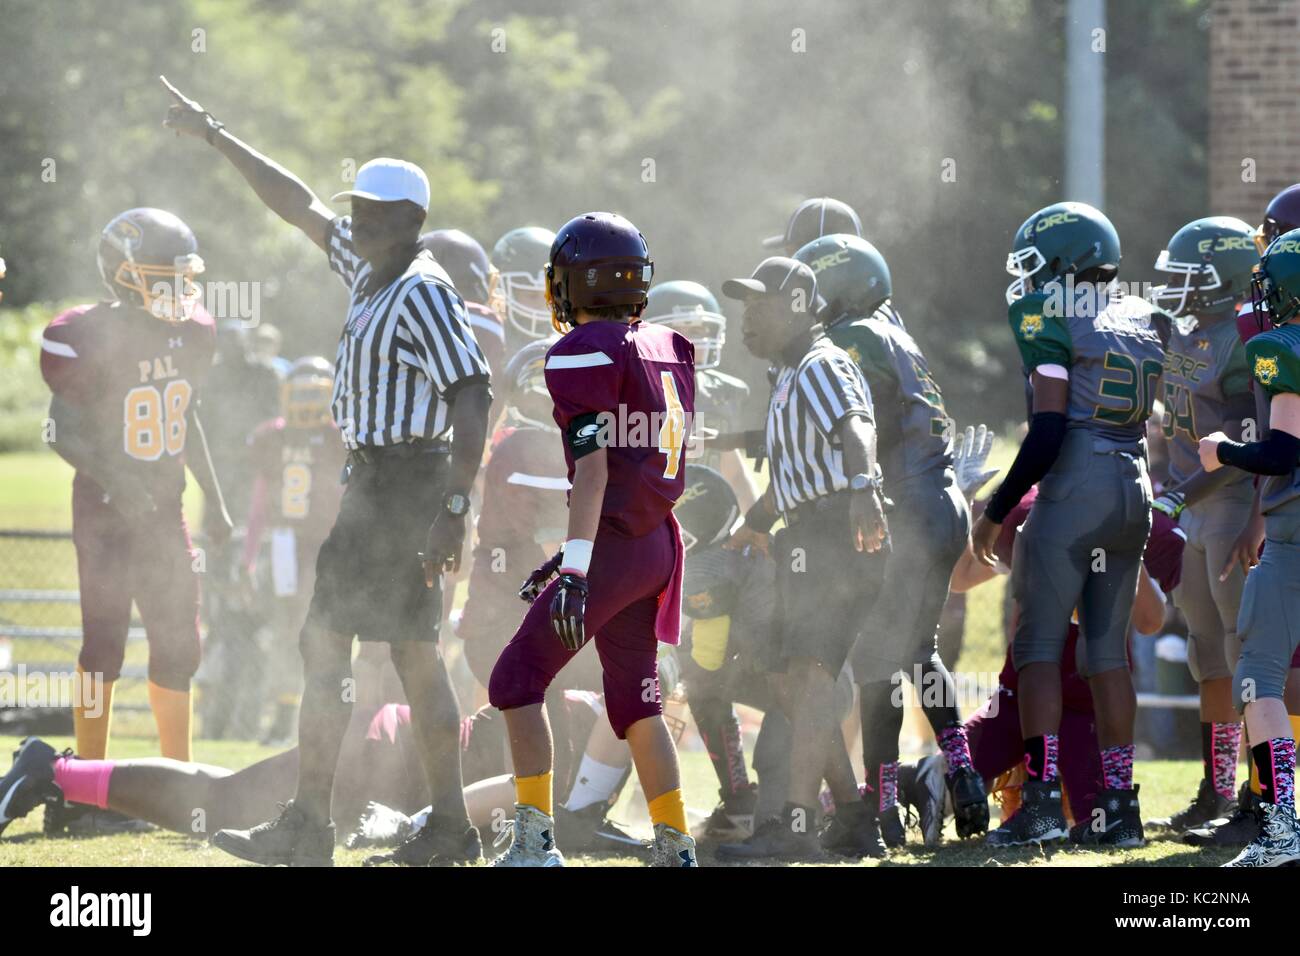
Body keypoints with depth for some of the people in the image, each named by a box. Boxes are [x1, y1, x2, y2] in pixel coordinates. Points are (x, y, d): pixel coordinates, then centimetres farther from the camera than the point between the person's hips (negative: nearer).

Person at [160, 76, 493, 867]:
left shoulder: (422, 292, -16)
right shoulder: (370, 269, 11)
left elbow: (472, 395, -22)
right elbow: (299, 204, 22)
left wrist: (454, 507, -27)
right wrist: (217, 137, 25)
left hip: (400, 484, -9)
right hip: (383, 480, 9)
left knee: (327, 642, -8)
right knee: (415, 651, 10)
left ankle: (307, 828, -7)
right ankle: (451, 825, 12)